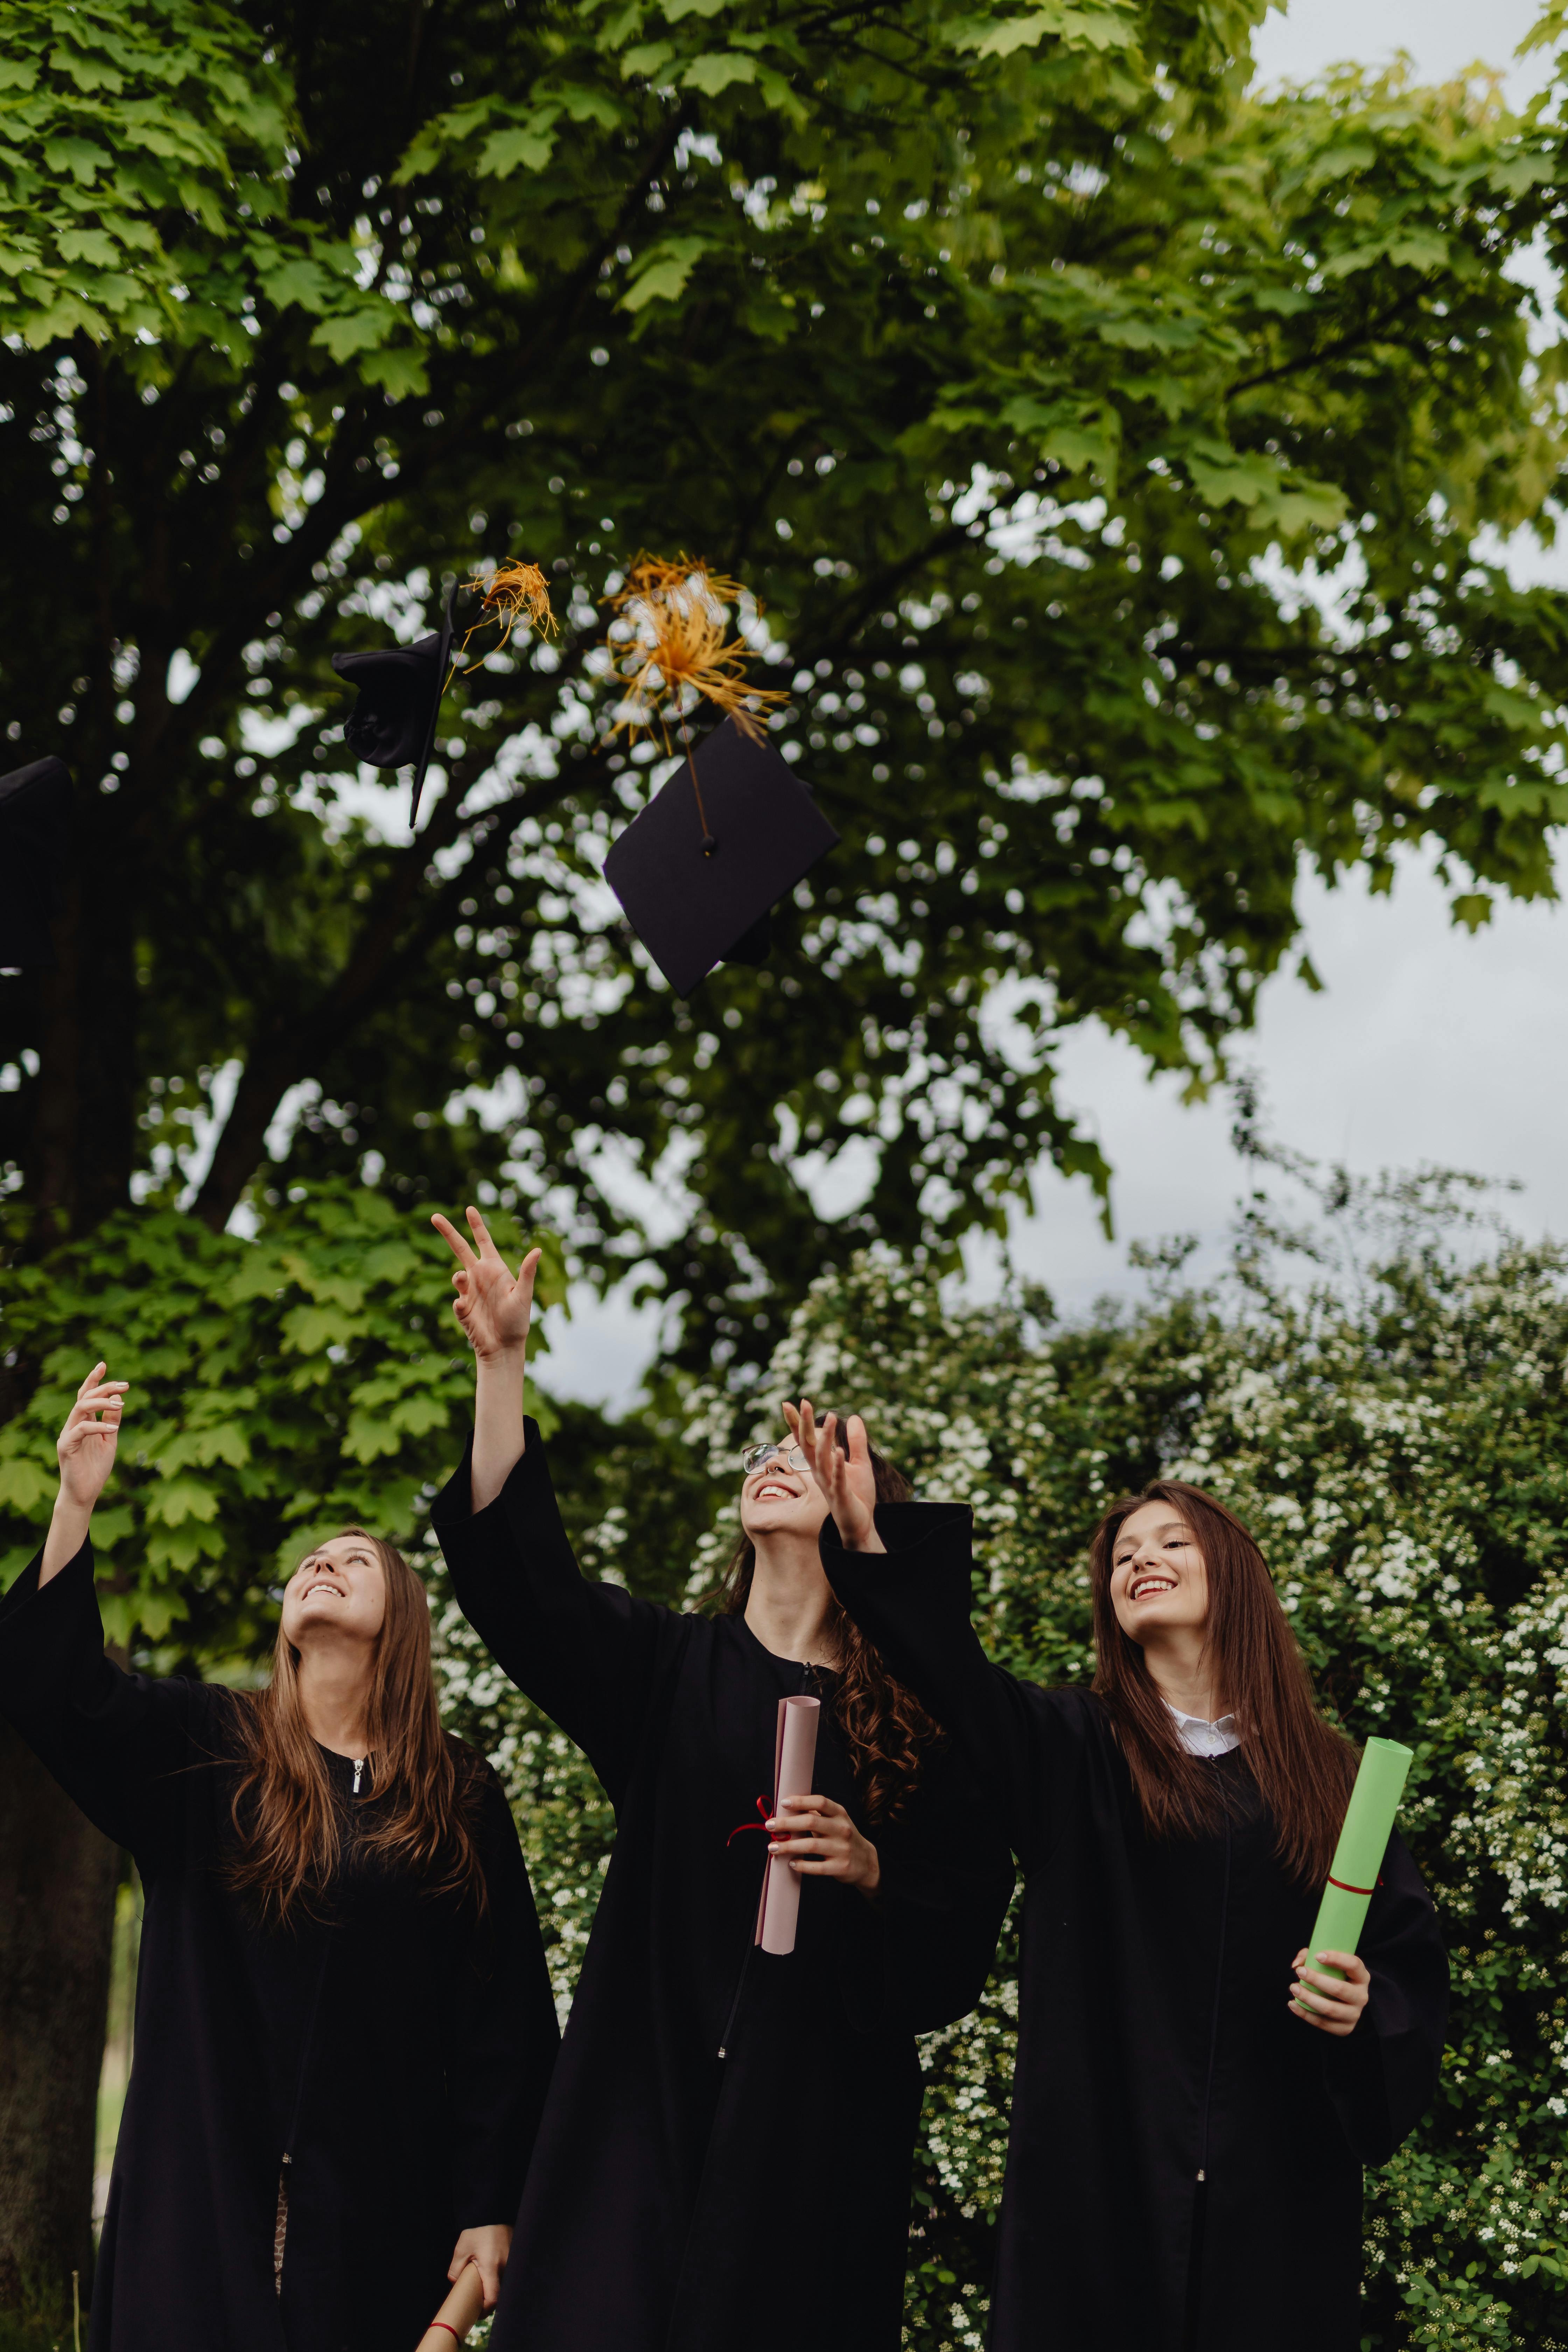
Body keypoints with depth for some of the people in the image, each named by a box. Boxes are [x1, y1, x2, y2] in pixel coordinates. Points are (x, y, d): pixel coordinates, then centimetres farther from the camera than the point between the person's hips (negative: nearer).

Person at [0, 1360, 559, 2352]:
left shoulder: (462, 1797, 4)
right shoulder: (205, 1752, 6)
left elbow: (504, 2017, 2)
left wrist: (492, 2208, -3)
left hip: (379, 2207, 0)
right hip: (203, 2187, 0)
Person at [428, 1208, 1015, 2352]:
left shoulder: (926, 1725, 5)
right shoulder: (669, 1670, 10)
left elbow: (956, 1955, 2)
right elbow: (522, 1577, -7)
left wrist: (868, 1870, -18)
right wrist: (502, 1363, -13)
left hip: (816, 2125, -1)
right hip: (645, 2100, 1)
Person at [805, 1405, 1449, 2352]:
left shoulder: (1327, 1775, 10)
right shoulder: (1072, 1750, 7)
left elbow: (1413, 1955, 8)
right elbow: (954, 1670, -12)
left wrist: (1368, 2008, -15)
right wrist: (871, 1548, -29)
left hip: (1278, 2179, 1)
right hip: (1101, 2164, -1)